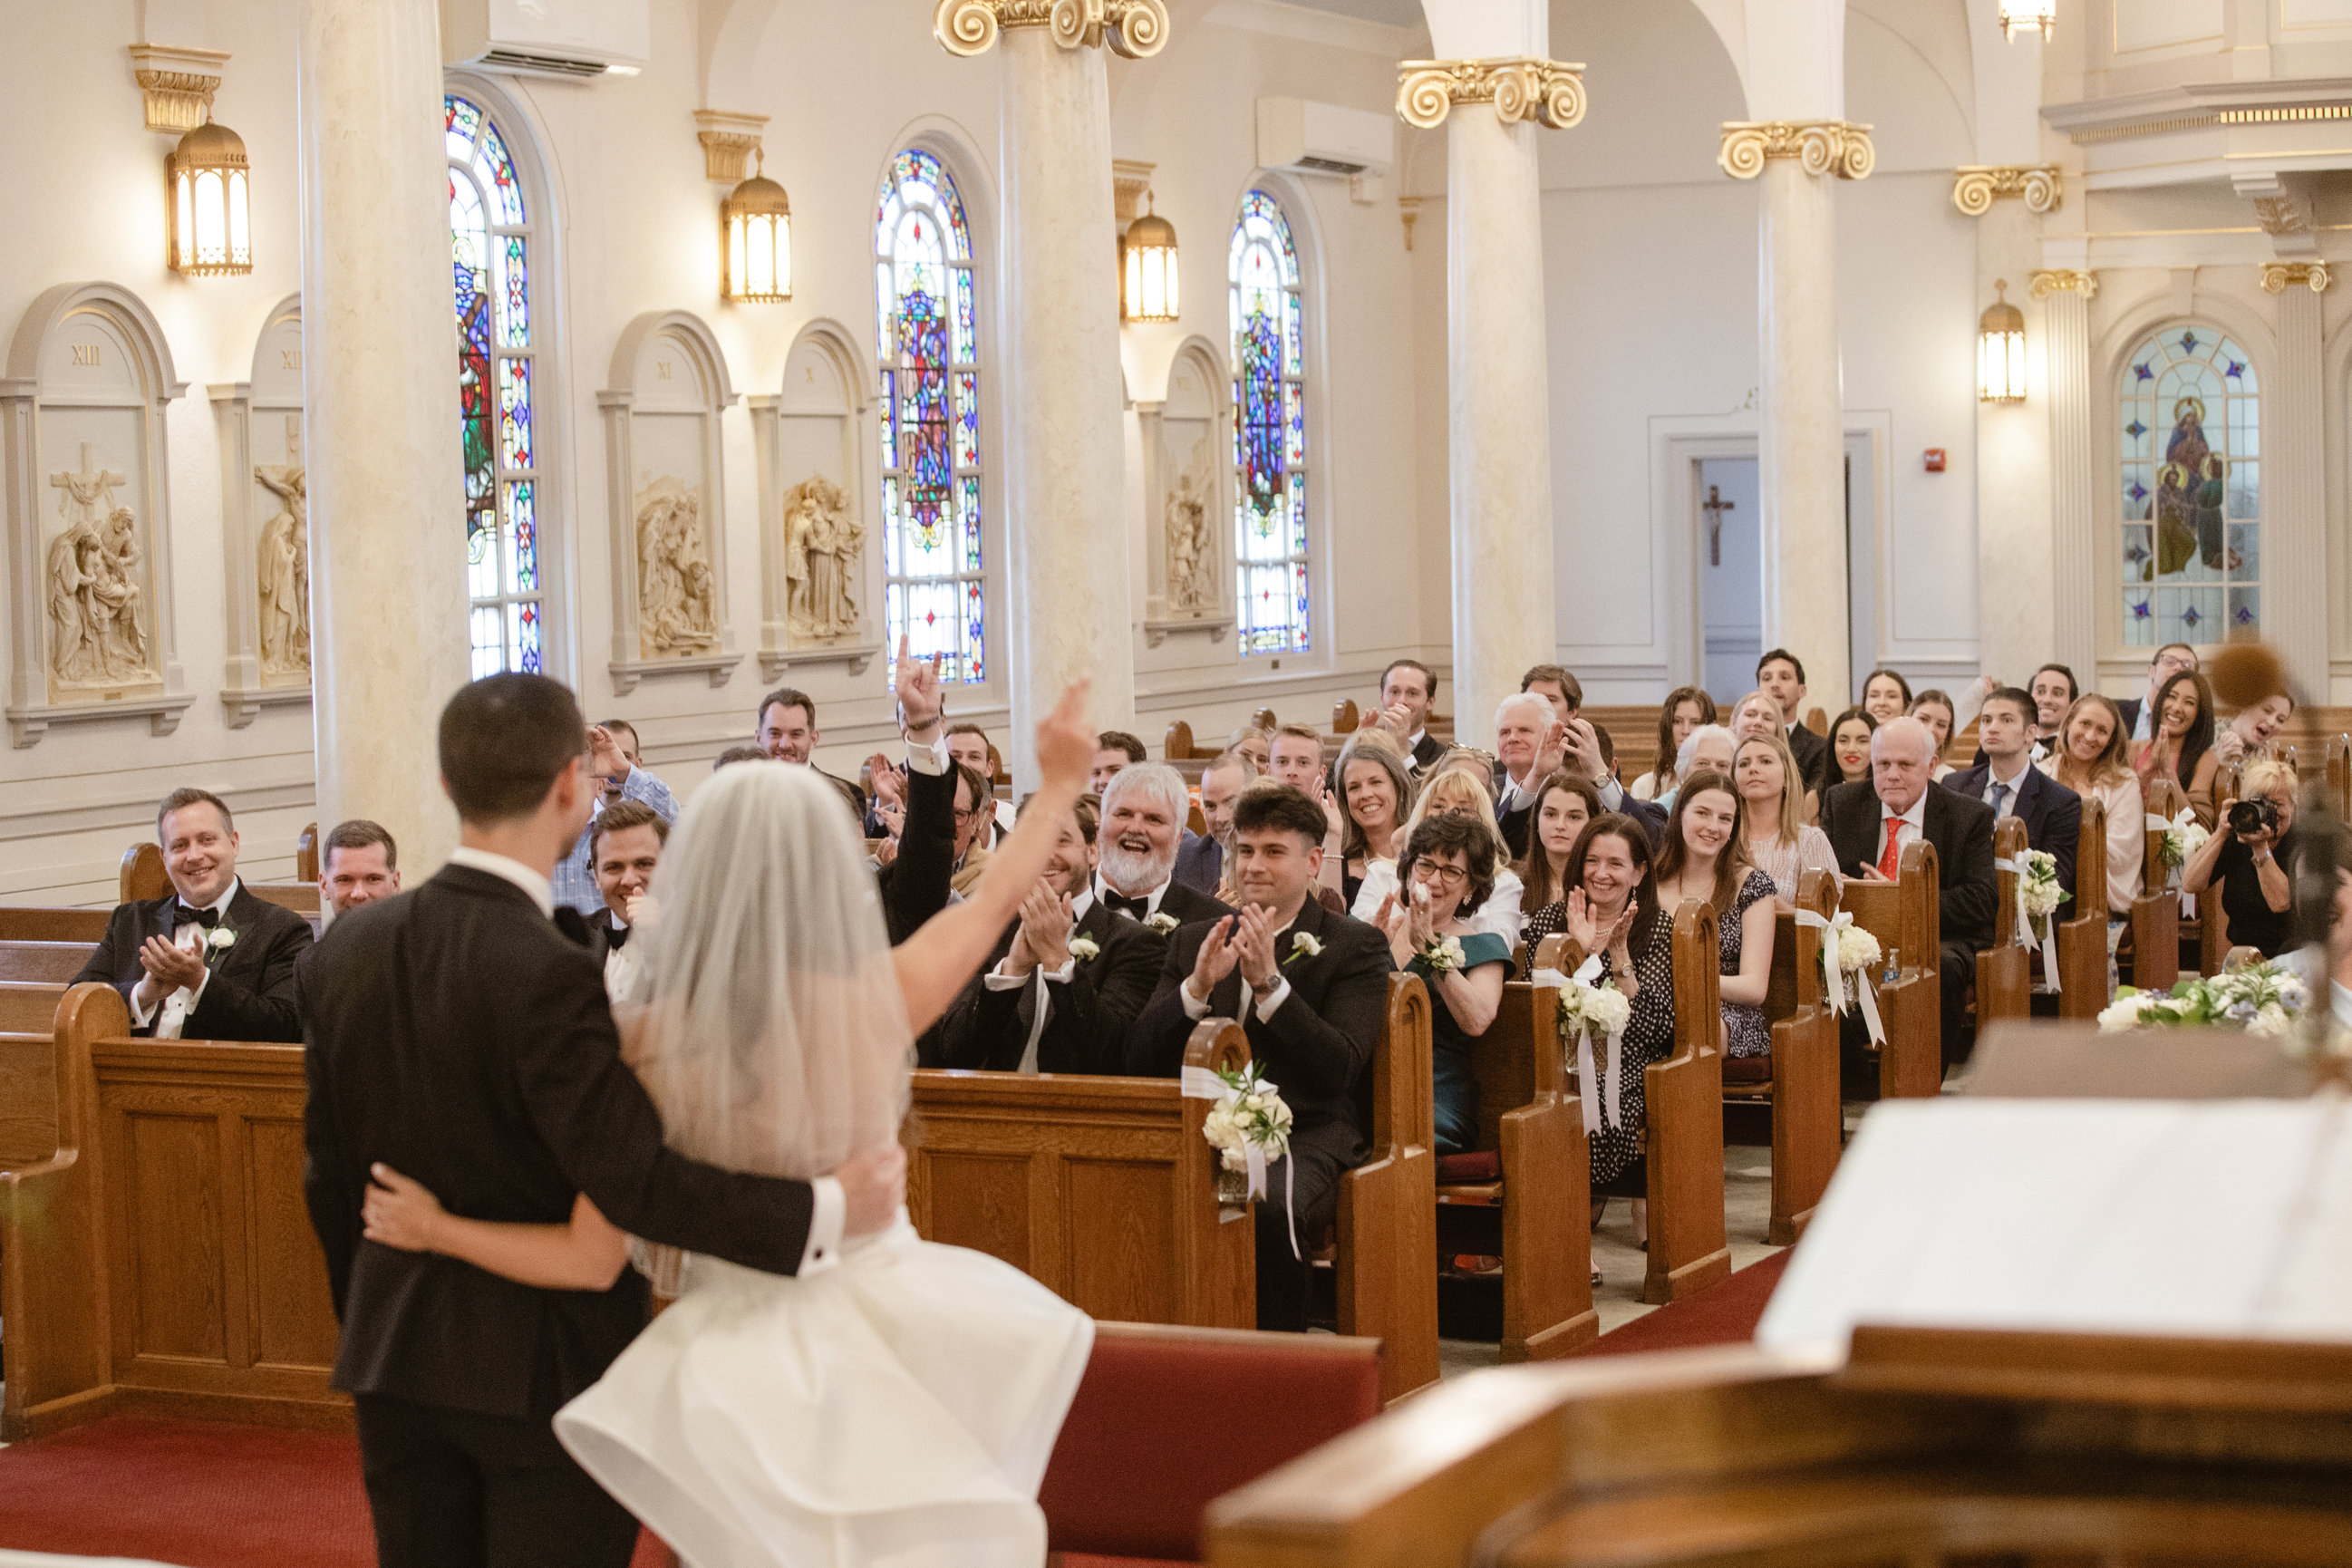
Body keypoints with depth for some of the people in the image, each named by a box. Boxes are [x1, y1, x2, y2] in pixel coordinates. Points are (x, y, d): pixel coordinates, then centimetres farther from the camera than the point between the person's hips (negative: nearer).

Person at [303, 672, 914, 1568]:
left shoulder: (345, 951, 0)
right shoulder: (546, 973, -22)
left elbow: (329, 1175, 8)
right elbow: (632, 1179, -27)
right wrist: (826, 1210, -22)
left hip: (395, 1355, 6)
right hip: (546, 1365, -6)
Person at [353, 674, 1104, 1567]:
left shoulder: (647, 1044, -14)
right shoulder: (880, 999, -11)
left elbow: (591, 1255, -11)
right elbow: (995, 895, 8)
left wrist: (434, 1228, 3)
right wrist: (1059, 787, 25)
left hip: (746, 1366, -1)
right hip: (890, 1331, 1)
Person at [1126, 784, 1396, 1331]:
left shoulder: (1355, 947, 6)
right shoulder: (1194, 941, 19)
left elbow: (1339, 1070, -8)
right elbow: (1141, 1060, 8)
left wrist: (1269, 983, -17)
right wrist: (1198, 986, -9)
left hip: (1305, 1135, -3)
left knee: (1268, 1206, -37)